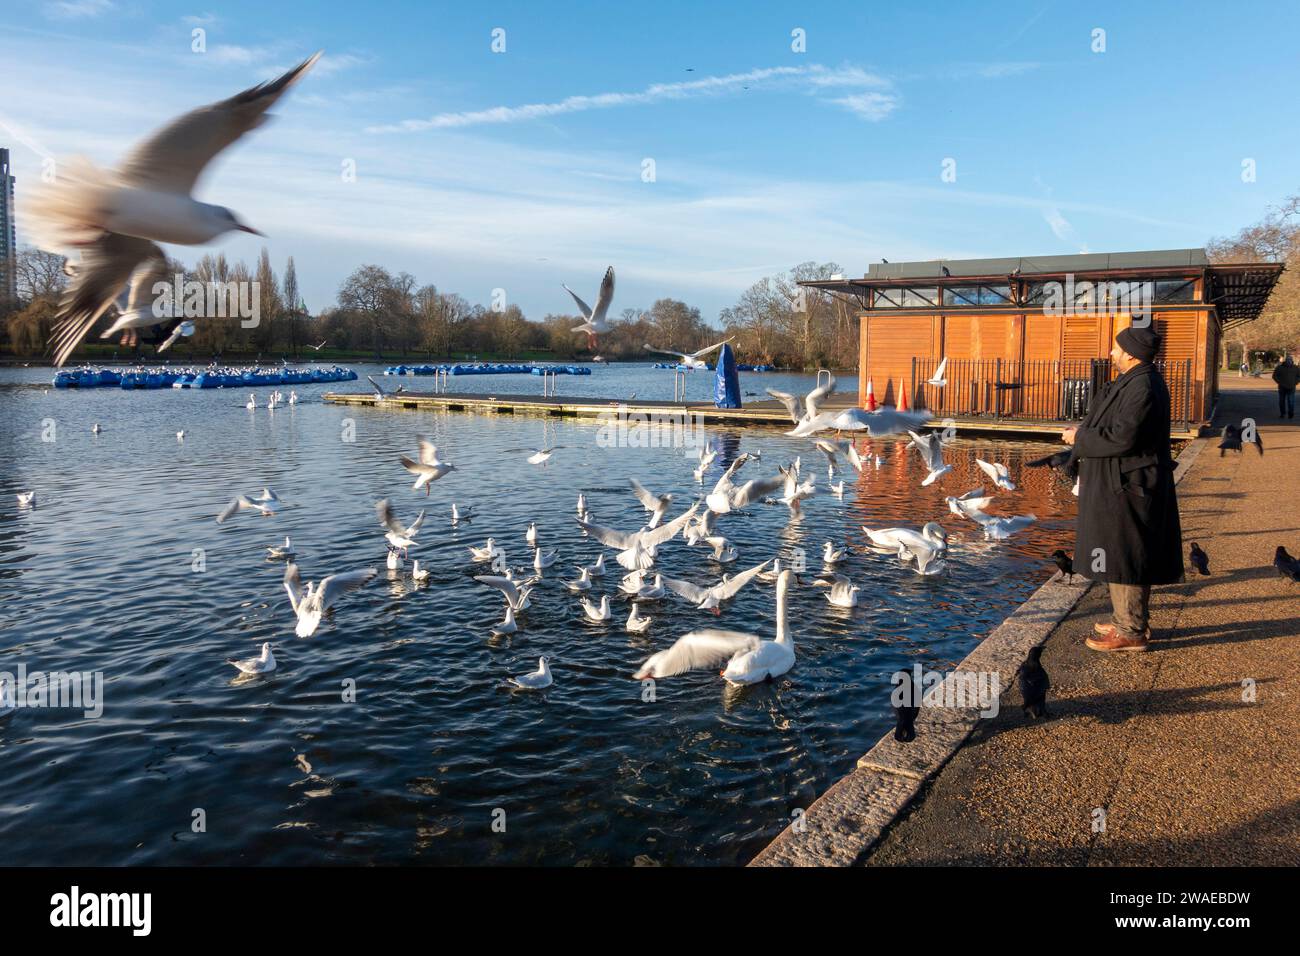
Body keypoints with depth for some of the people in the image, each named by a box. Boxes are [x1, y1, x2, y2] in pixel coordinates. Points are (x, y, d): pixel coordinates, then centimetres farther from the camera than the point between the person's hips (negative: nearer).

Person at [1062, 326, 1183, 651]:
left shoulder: (1142, 387, -20)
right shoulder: (1137, 381, 13)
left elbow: (1121, 437, -25)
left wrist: (1080, 438, -13)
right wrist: (1086, 431, 10)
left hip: (1128, 487, -11)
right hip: (1125, 482, 11)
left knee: (1124, 556, -4)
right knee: (1128, 556, 18)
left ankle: (1131, 631, 4)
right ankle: (1133, 621, 29)